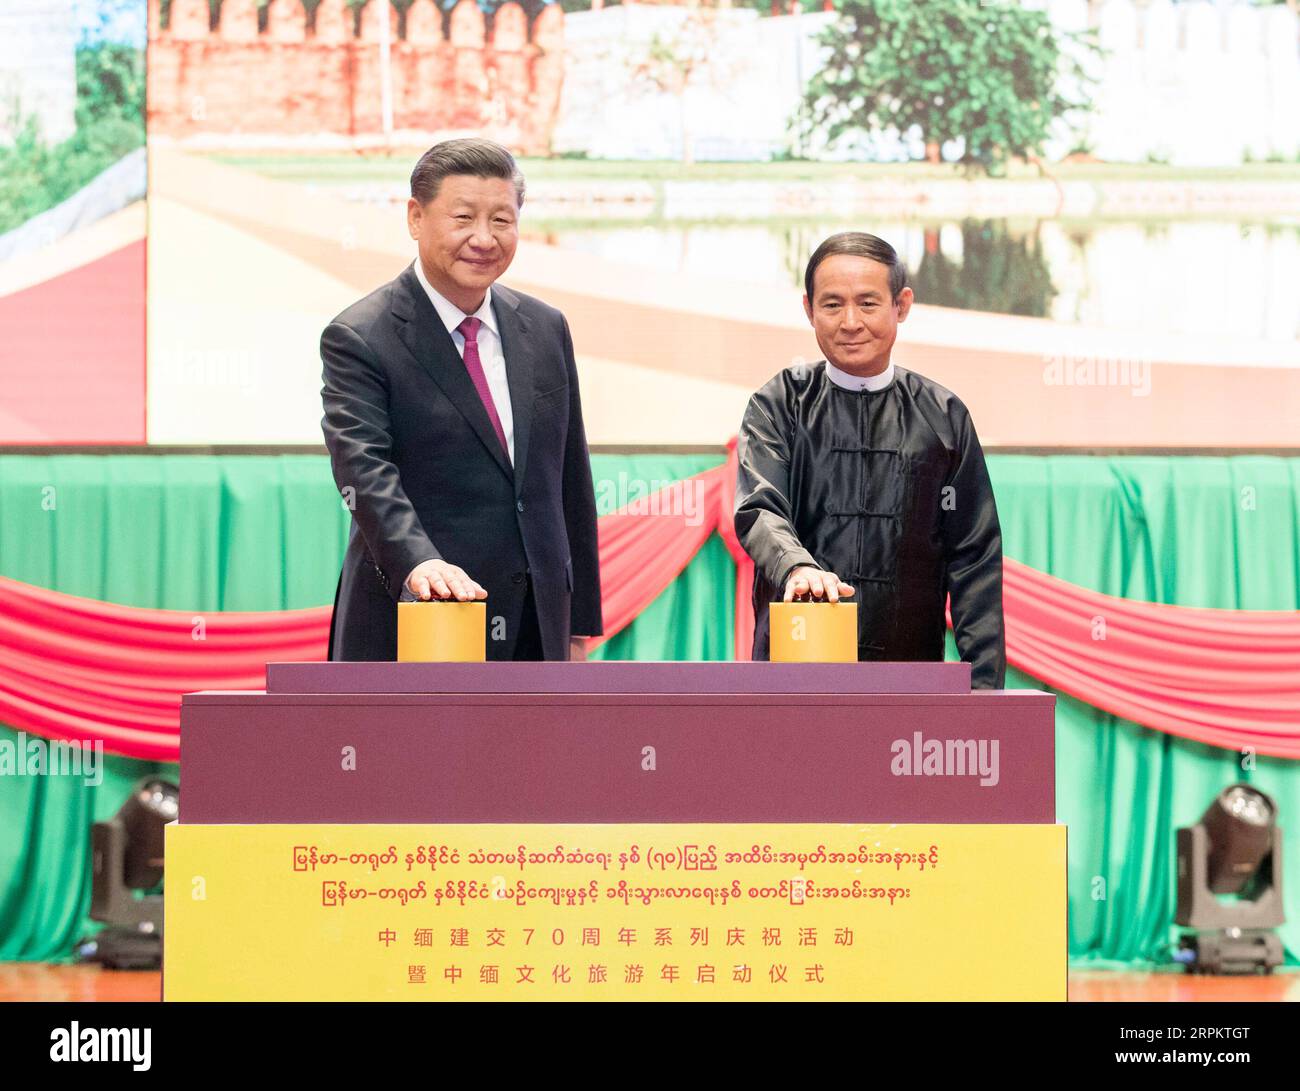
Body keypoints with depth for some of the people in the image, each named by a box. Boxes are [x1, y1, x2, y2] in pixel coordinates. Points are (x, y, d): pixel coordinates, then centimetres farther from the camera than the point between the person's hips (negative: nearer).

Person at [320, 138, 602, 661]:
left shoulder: (546, 329, 12)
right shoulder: (360, 339, -6)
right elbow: (363, 467, -20)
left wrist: (579, 619, 14)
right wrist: (418, 563, -37)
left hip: (535, 631, 5)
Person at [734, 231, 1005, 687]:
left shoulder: (942, 417, 10)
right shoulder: (779, 406, 7)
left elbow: (974, 557, 10)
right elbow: (758, 510, -9)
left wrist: (984, 681, 1)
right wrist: (798, 567, -31)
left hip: (909, 666, 1)